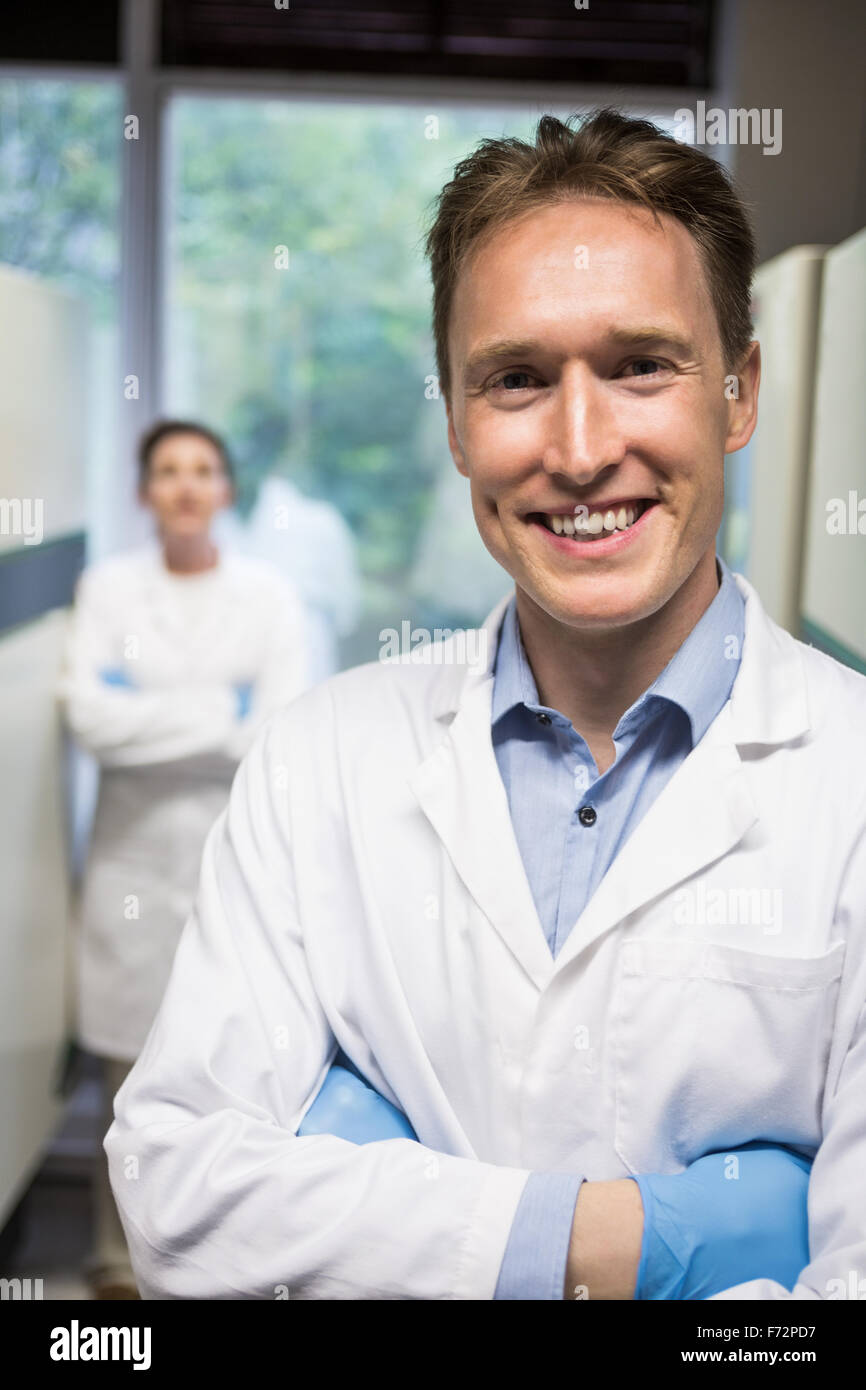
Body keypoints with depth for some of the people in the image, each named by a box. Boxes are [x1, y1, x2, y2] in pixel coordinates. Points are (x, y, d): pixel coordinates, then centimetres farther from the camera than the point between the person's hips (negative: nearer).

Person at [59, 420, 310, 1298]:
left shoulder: (268, 594, 2)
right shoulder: (108, 587, 3)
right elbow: (89, 717, -10)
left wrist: (147, 715, -9)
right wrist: (224, 708, -10)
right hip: (136, 852, 0)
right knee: (131, 1061, 5)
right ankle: (121, 1248, 22)